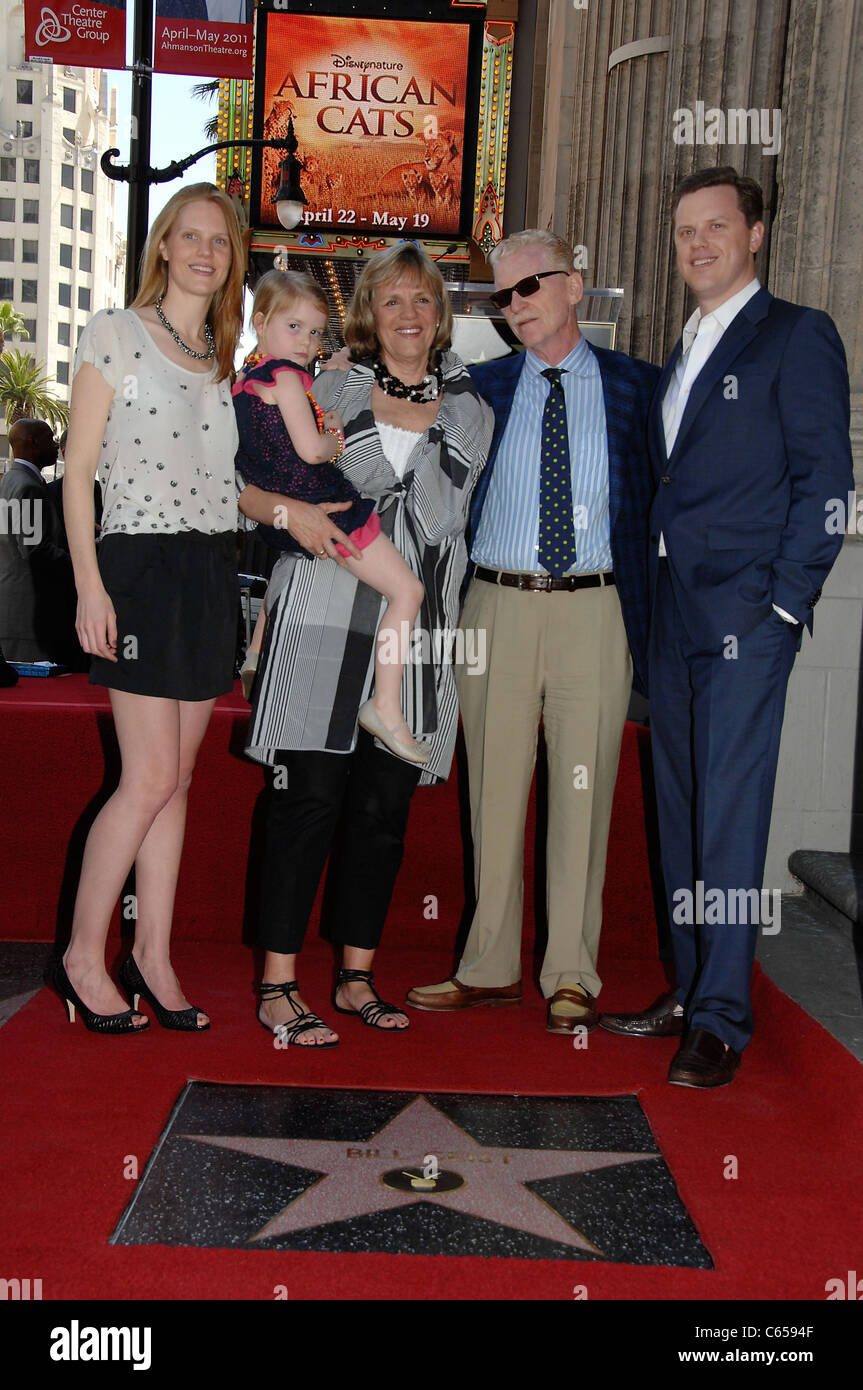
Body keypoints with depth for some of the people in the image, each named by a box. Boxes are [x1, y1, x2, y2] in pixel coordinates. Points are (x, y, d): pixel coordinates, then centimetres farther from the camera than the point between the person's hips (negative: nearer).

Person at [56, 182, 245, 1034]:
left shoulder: (228, 355, 16)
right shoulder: (115, 334, 0)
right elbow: (79, 469, -5)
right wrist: (89, 586, -12)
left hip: (212, 570, 6)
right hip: (139, 565, -6)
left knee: (176, 777, 7)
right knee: (151, 778, -9)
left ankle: (153, 957, 16)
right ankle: (83, 957, 7)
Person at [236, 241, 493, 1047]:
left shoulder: (470, 411, 14)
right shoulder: (327, 393, 7)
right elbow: (240, 481, 4)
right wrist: (290, 511, -13)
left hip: (417, 630, 3)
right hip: (324, 618, -3)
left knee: (384, 807, 6)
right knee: (309, 796, -6)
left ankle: (357, 978, 18)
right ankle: (278, 987, 2)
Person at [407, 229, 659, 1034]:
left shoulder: (634, 386, 7)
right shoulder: (482, 388, 11)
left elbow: (656, 500, 5)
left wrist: (648, 617, -2)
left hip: (594, 611, -1)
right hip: (497, 607, 2)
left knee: (582, 793, 1)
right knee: (493, 790, 7)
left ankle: (570, 976, 13)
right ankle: (490, 967, 19)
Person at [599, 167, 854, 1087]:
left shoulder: (797, 337, -1)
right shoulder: (683, 354, 22)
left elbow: (824, 481, -8)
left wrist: (784, 603, -13)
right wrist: (654, 593, 11)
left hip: (746, 616, -8)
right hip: (674, 616, 8)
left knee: (729, 815, -7)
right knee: (680, 811, 11)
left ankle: (722, 1021, 1)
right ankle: (689, 991, 22)